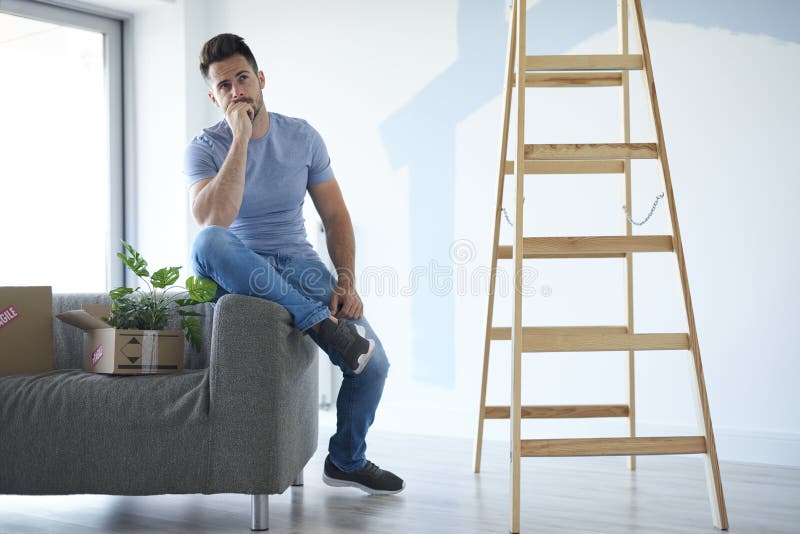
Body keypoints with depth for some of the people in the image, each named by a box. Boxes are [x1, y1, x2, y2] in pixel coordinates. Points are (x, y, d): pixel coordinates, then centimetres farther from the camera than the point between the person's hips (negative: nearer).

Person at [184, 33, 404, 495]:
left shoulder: (302, 137, 3)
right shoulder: (206, 148, -6)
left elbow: (335, 216, 6)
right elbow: (213, 221, -26)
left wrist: (346, 283, -9)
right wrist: (241, 138, -24)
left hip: (297, 263, 2)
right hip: (237, 273, -2)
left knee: (373, 365, -14)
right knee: (208, 245, -39)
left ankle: (347, 461, 14)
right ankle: (321, 323, -34)